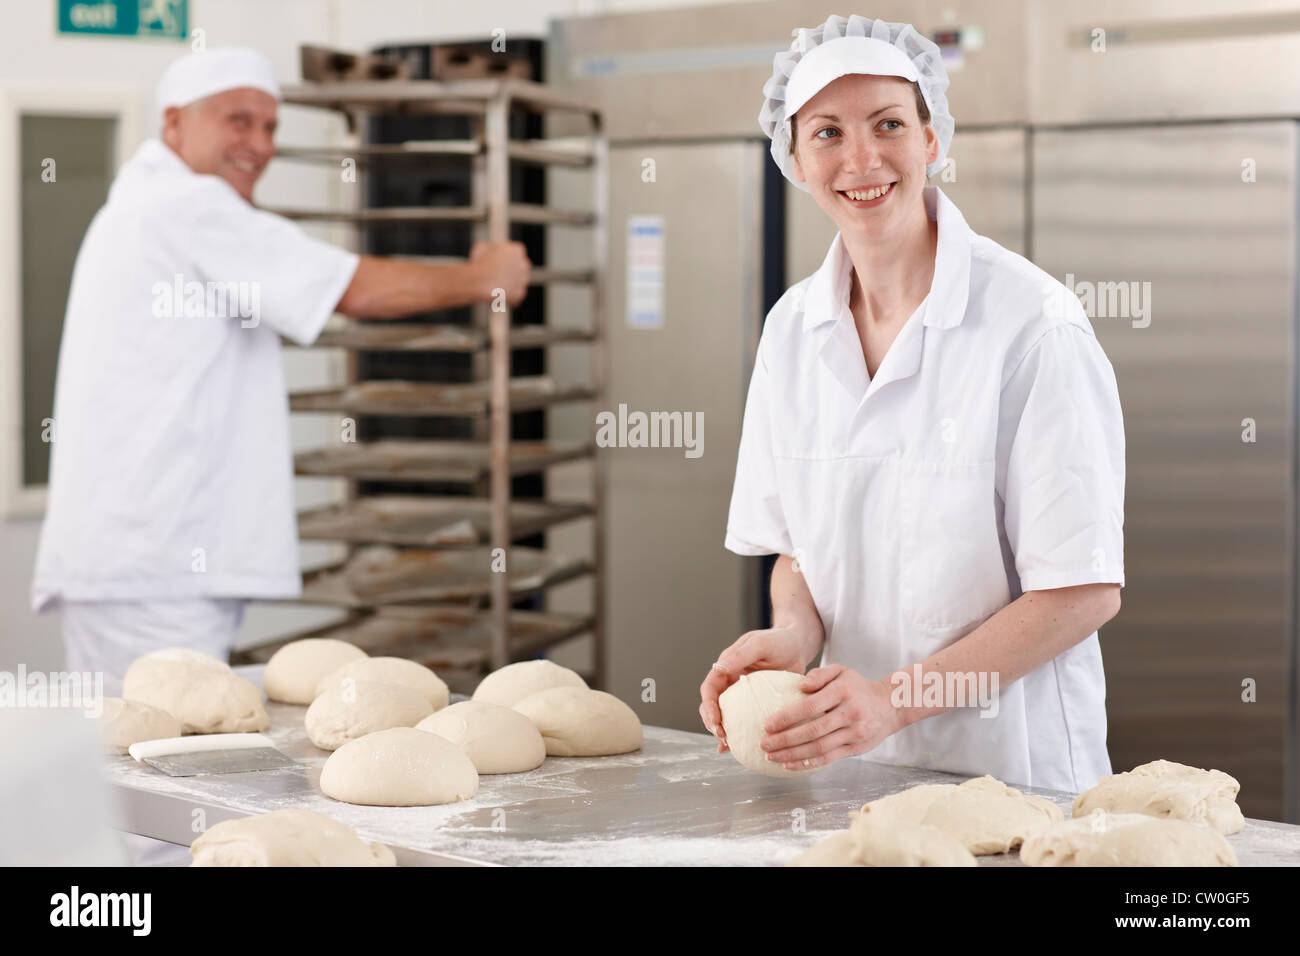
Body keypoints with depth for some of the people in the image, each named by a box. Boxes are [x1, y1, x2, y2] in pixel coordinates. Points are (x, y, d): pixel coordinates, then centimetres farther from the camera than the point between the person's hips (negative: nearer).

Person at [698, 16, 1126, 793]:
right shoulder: (793, 327, 3)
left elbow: (1086, 589, -15)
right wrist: (795, 635, -9)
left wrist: (897, 698, -21)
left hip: (1014, 766, -4)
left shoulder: (1032, 321, -15)